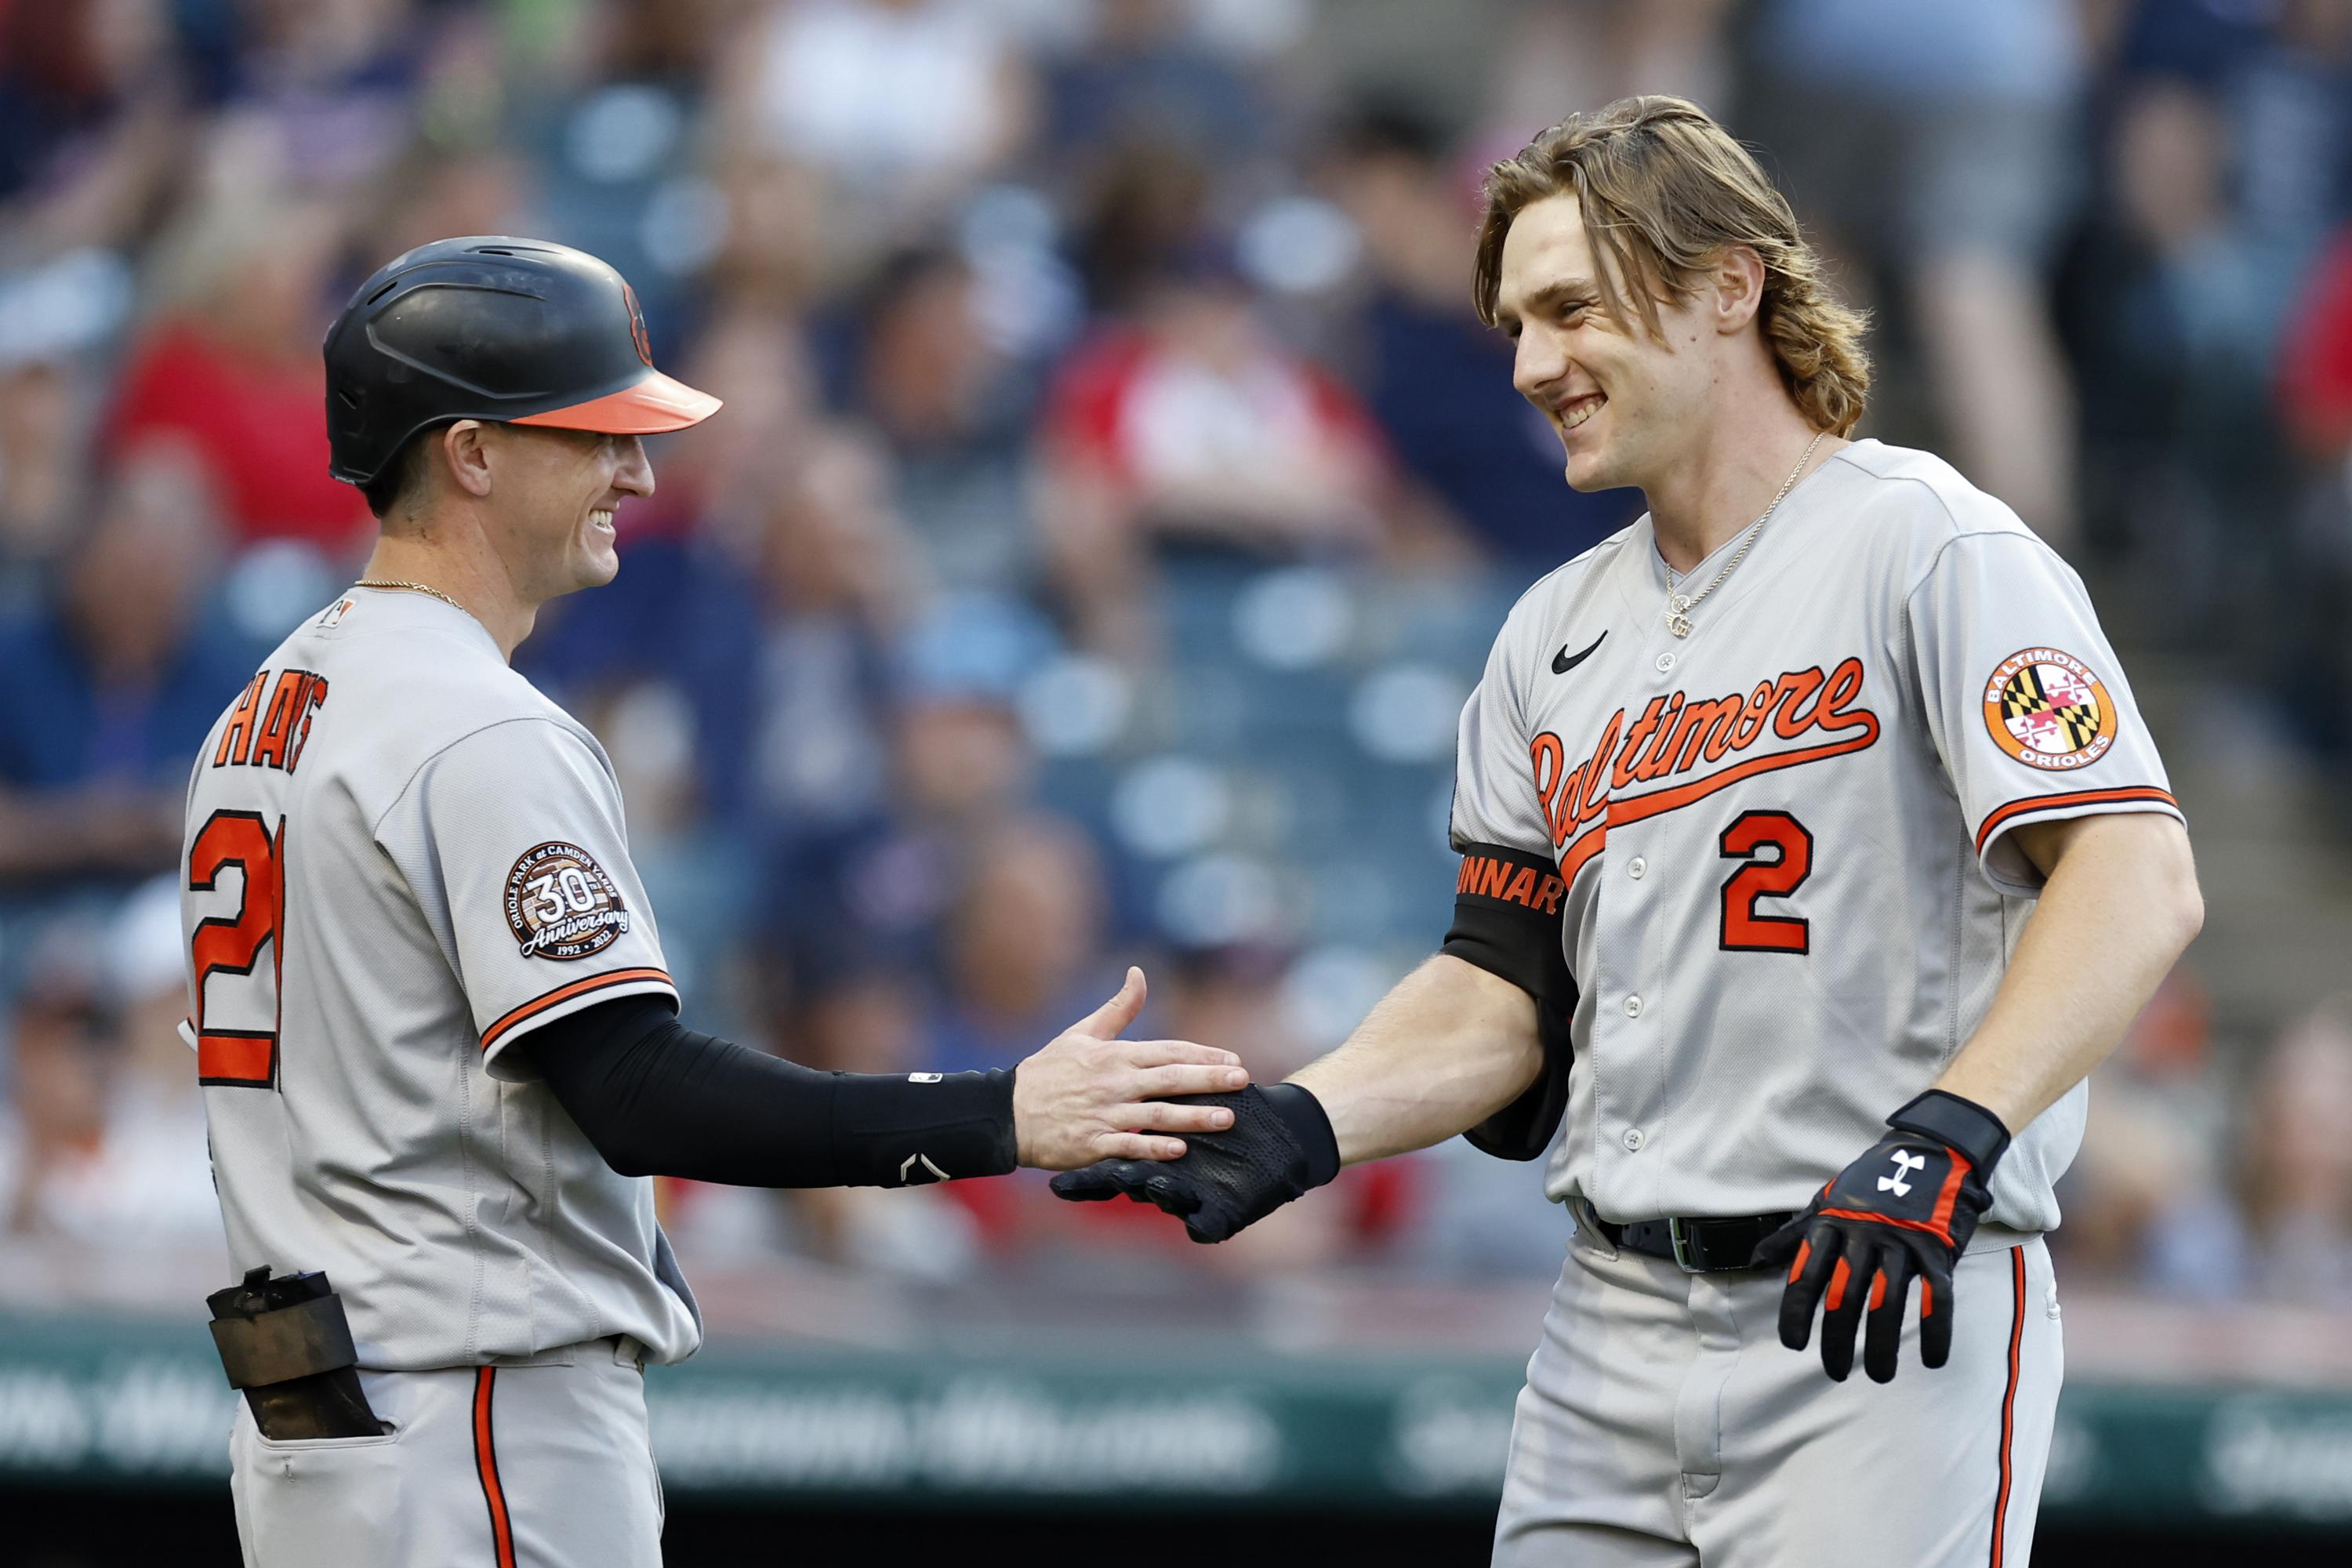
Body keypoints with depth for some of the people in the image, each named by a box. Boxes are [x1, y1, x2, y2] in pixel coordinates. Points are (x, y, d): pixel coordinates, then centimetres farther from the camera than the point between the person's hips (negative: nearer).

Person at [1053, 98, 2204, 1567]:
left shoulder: (1934, 549, -5)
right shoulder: (1556, 634, 18)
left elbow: (2140, 885, -17)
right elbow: (1506, 995, 16)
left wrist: (1947, 1138, -30)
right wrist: (1299, 1127, -3)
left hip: (1891, 1327, -7)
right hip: (1614, 1328, 7)